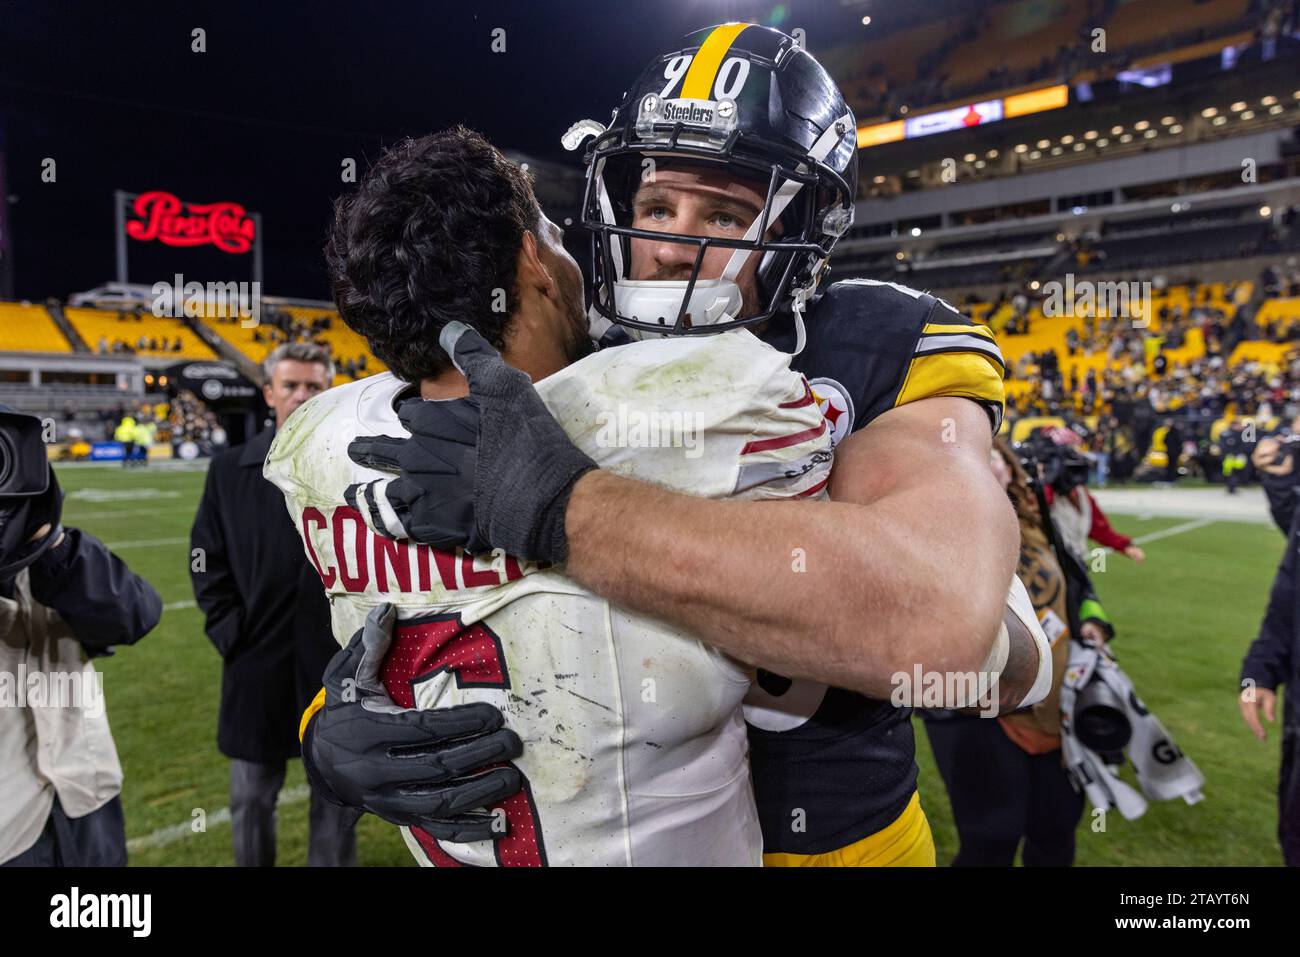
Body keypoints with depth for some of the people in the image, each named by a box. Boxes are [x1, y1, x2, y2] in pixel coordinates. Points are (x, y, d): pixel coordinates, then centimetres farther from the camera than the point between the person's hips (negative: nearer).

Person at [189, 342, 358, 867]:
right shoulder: (229, 468, 2)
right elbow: (206, 560, 5)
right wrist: (229, 630, -3)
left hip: (340, 661, -1)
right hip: (257, 659, 1)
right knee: (252, 796, 15)